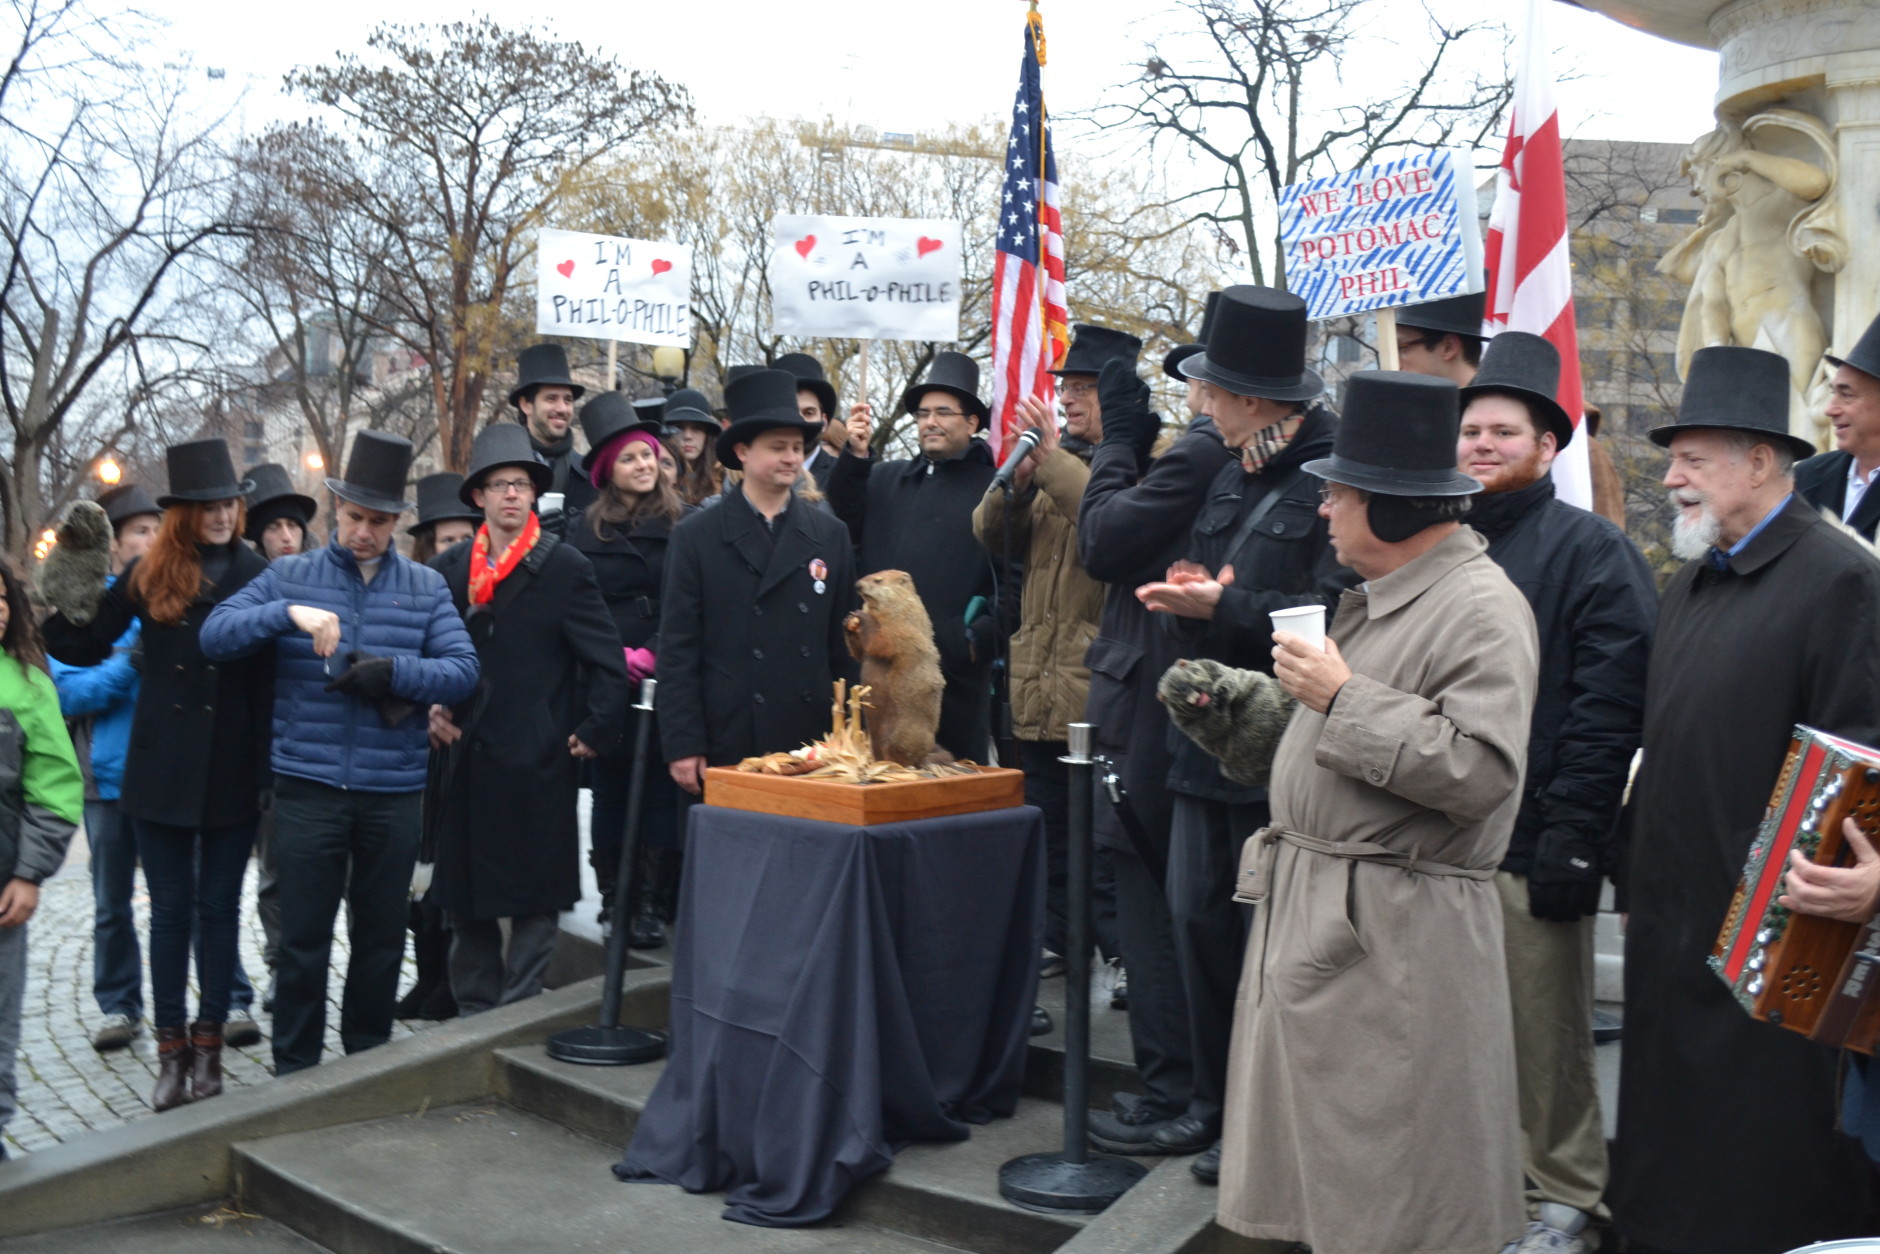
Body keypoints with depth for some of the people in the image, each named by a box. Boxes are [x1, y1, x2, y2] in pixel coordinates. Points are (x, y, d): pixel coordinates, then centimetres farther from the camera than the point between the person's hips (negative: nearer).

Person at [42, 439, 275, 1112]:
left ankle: (208, 1043, 20)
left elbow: (272, 671, -1)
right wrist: (63, 603, -12)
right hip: (161, 771, 1)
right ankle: (172, 1049, 17)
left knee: (219, 907, 9)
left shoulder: (258, 575, -1)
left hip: (232, 772, -1)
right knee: (170, 910, 7)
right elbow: (89, 647, 5)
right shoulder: (149, 576, 2)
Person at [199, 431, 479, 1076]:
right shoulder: (290, 577, 5)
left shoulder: (427, 588, 8)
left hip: (393, 792, 2)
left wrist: (394, 672, -19)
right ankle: (295, 1069, 17)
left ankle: (368, 1059, 28)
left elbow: (462, 670, -2)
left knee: (382, 935, 12)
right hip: (309, 787, -1)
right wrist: (288, 613, -22)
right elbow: (216, 635, -6)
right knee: (304, 938, 3)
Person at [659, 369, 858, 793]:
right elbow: (677, 650, -2)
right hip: (728, 746, -2)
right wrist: (682, 746, -7)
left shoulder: (831, 536, 9)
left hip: (813, 743, 2)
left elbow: (843, 645, 10)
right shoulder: (695, 537, 1)